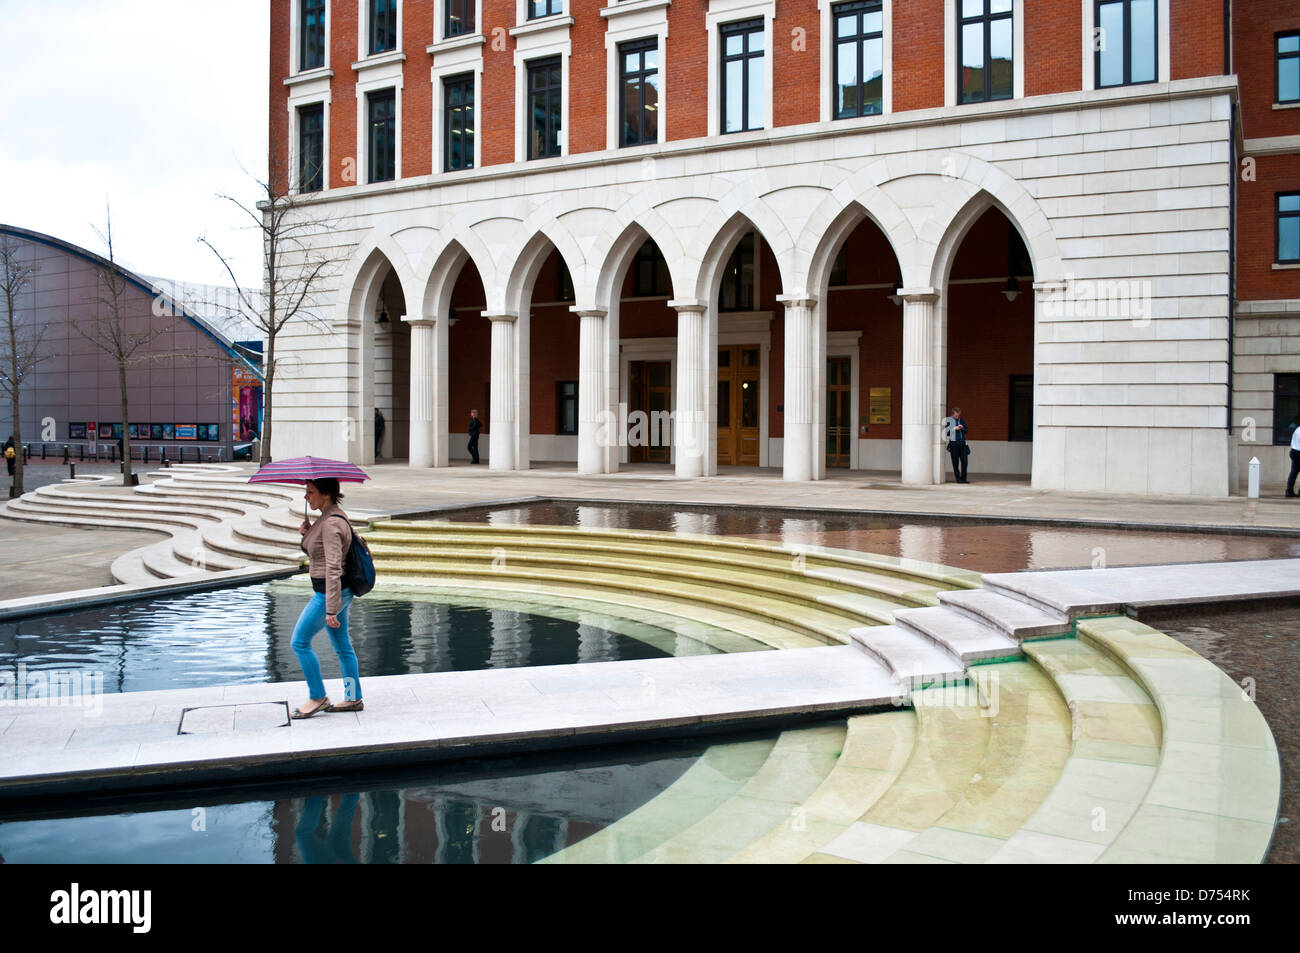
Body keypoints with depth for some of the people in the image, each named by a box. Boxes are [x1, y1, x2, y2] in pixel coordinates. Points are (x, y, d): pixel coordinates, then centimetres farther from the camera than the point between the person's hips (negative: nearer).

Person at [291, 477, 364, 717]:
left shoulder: (331, 523, -22)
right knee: (342, 646, 14)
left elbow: (333, 569, -25)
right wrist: (307, 533, -1)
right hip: (337, 592, 10)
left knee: (300, 642, 1)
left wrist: (331, 610, -27)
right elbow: (315, 552, 19)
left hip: (330, 593, -10)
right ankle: (353, 698, 22)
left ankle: (318, 698, 9)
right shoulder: (329, 516, 9)